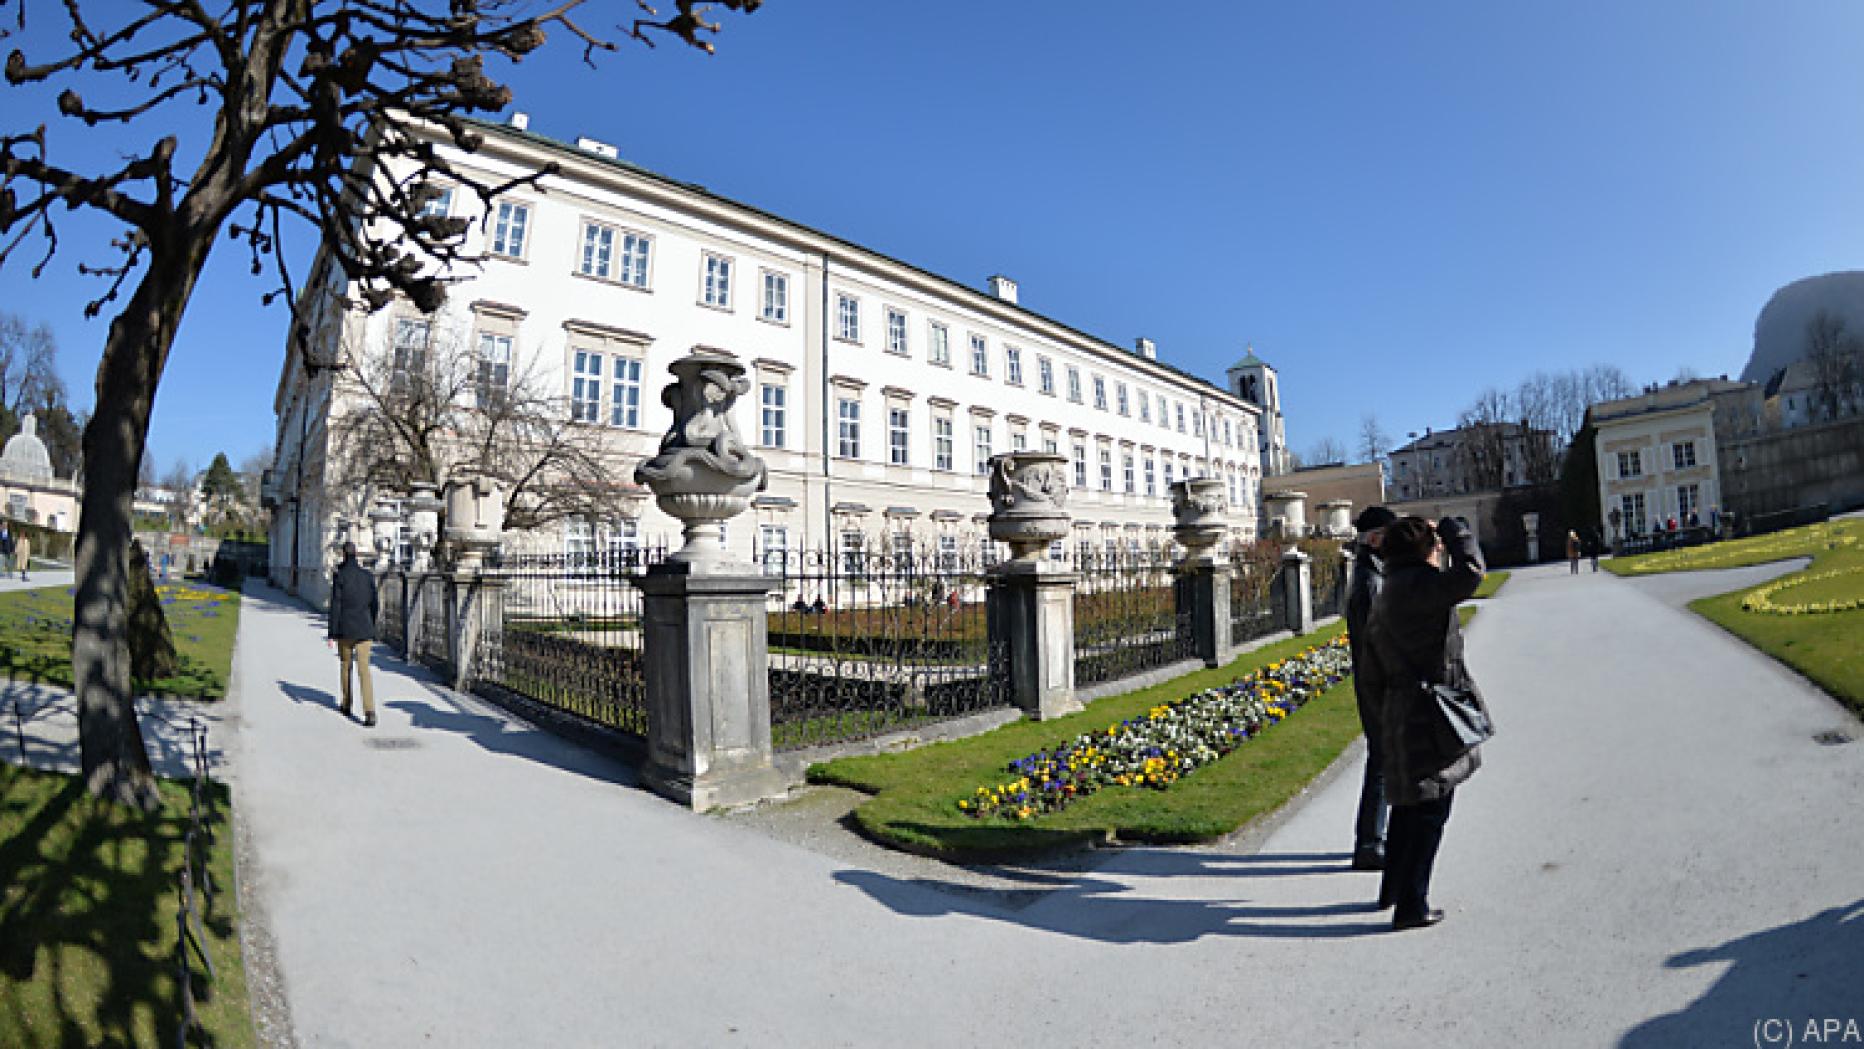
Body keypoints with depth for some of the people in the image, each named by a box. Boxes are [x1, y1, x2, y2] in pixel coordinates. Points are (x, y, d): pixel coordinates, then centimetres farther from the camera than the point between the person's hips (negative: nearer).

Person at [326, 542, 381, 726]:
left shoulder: (340, 576, -7)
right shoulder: (368, 575, 4)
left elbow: (335, 606, -9)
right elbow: (374, 605, 9)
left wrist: (332, 634, -6)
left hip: (345, 629, -2)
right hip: (364, 629, 2)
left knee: (346, 666, 18)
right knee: (364, 670, -3)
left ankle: (346, 706, 33)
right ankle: (370, 713, -16)